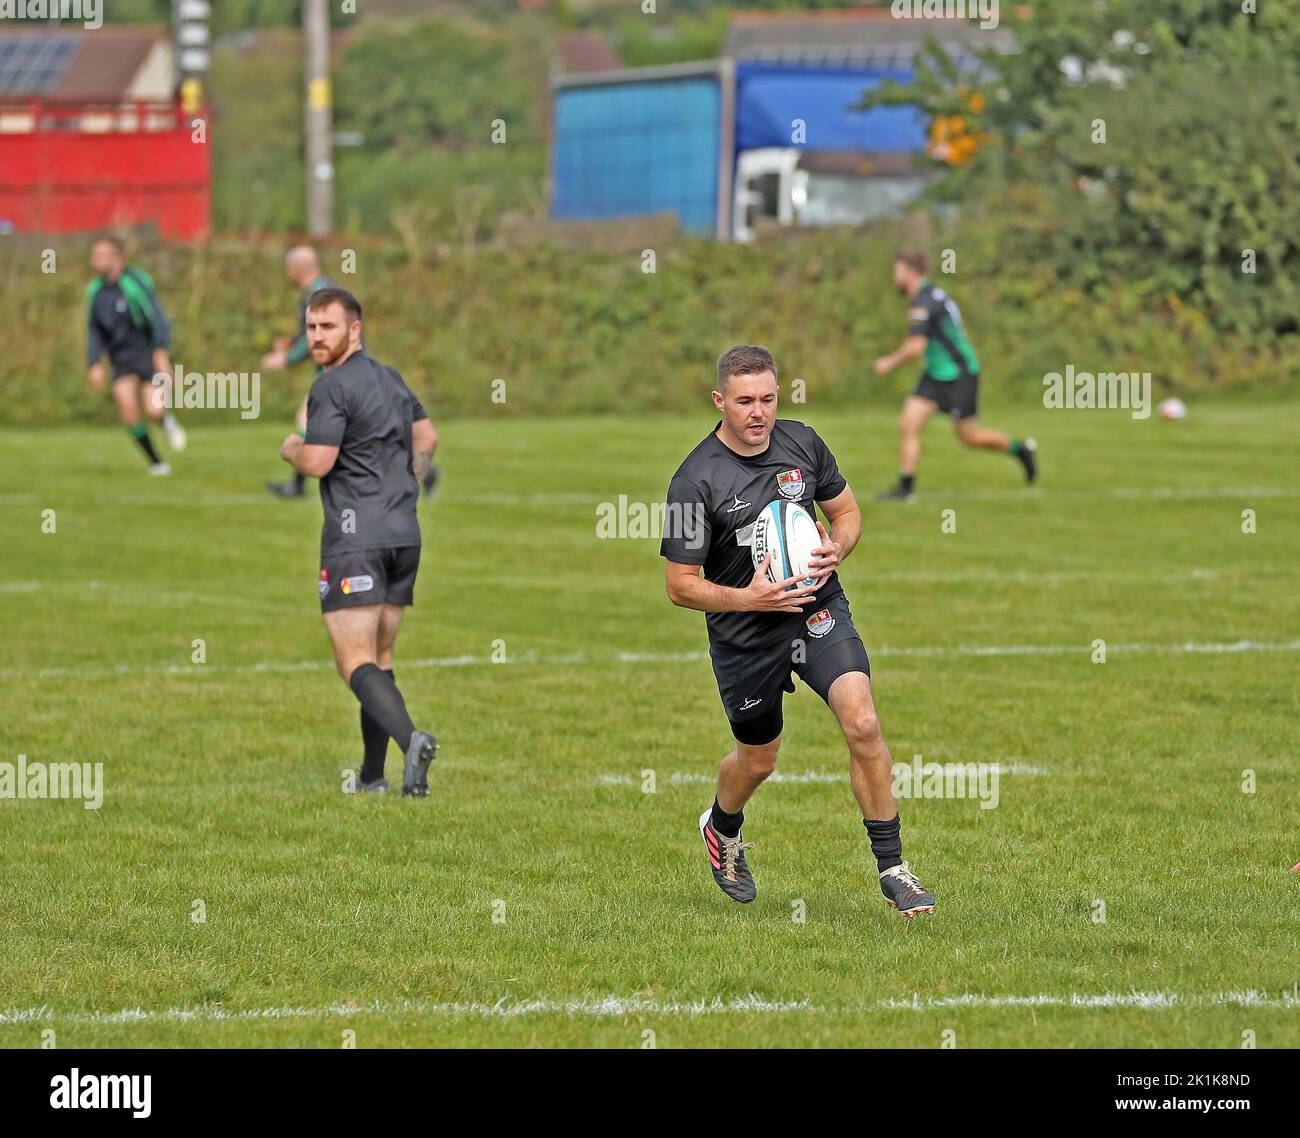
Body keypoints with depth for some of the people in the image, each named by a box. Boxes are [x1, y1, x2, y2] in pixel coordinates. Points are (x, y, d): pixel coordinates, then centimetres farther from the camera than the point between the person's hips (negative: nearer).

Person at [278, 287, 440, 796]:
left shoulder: (333, 386, -12)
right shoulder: (390, 378, 16)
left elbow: (317, 462, -17)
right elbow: (426, 438, 26)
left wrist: (292, 448, 4)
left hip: (355, 538, -8)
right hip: (404, 534, 8)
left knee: (356, 663, -11)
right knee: (380, 659, 13)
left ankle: (410, 738, -34)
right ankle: (373, 777, 13)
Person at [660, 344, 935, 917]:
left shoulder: (802, 442, -5)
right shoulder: (695, 481, -18)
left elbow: (847, 511, 11)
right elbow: (679, 585, -13)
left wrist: (835, 550, -11)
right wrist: (749, 598, -27)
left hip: (817, 609, 2)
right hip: (744, 633, -2)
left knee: (862, 724, -18)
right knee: (758, 757, 15)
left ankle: (892, 868, -8)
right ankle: (722, 828, 51)